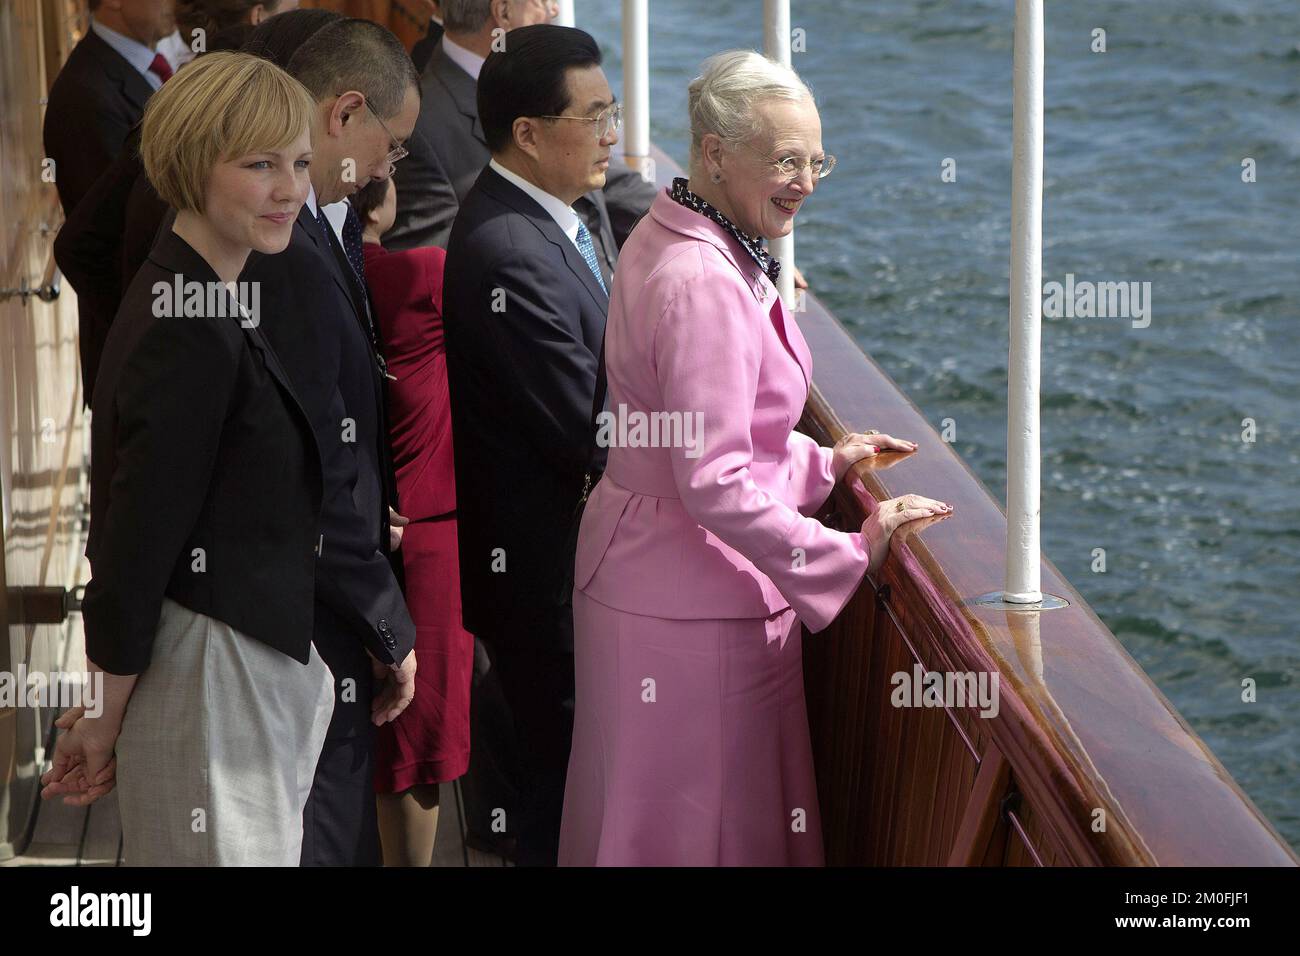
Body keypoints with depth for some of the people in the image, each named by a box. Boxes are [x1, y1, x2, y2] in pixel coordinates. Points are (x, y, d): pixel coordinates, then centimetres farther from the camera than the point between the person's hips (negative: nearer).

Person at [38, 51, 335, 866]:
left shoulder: (217, 308, 10)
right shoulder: (190, 336, -21)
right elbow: (137, 542, -20)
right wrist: (108, 723, -11)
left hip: (260, 668, 10)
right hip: (214, 677, -10)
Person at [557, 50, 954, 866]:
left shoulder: (669, 239, 8)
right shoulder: (705, 285, -24)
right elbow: (718, 487, -27)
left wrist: (822, 462, 13)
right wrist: (857, 554, -21)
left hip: (645, 570, 10)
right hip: (691, 604, -10)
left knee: (653, 813, 19)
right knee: (707, 825, 2)